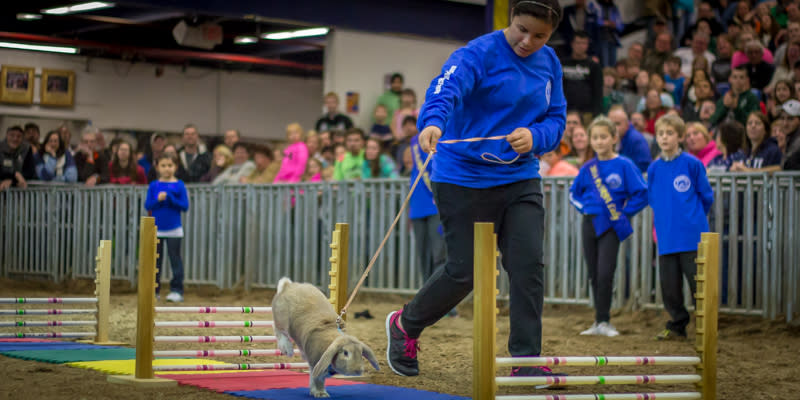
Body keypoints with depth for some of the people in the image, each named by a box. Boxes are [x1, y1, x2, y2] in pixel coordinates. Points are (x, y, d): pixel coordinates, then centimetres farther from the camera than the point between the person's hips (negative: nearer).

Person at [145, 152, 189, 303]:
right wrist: (157, 200, -17)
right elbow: (147, 205, 1)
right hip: (156, 229, 2)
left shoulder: (179, 185, -1)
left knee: (175, 260, 1)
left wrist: (170, 198, -17)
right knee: (155, 261, 7)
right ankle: (154, 290, 13)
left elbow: (185, 206, -6)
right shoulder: (153, 186, 5)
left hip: (174, 229, -2)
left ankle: (176, 290, 4)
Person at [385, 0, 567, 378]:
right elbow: (446, 88, -32)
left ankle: (526, 361, 3)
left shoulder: (549, 64, 6)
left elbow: (556, 120, 11)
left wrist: (535, 136, -13)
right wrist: (432, 122, -54)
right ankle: (405, 325, 26)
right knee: (464, 272, 0)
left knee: (529, 265, -6)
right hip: (464, 180, -5)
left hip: (521, 180, 5)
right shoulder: (479, 54, -14)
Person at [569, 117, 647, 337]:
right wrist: (584, 207, 6)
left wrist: (624, 213, -8)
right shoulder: (587, 168, 8)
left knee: (605, 273, -14)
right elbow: (574, 193, 22)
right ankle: (599, 322, 15)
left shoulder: (624, 165, -5)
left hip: (611, 226, -5)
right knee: (594, 275, 8)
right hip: (589, 224, 5)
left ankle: (603, 321, -8)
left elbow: (641, 194, -5)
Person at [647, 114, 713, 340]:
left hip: (692, 236, -4)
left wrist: (693, 218, 10)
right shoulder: (654, 168, 7)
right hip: (666, 238, 4)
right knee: (669, 285, 7)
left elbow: (707, 196, 3)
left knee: (698, 283, -2)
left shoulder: (692, 164, -4)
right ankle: (677, 327, 20)